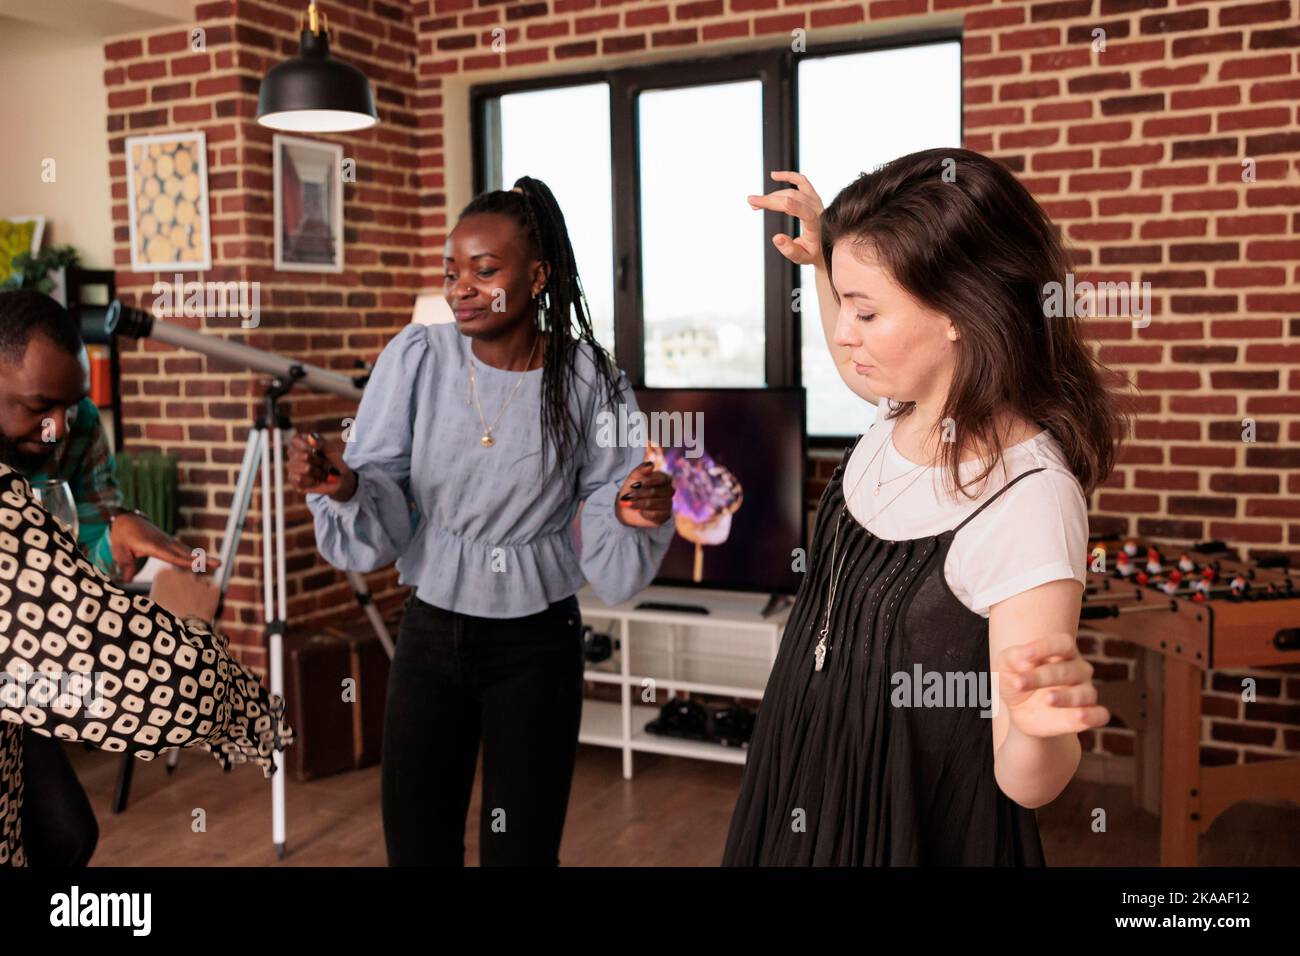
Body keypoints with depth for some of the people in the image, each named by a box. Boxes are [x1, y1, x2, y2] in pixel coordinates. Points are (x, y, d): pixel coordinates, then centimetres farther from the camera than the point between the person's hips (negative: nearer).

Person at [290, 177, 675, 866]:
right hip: (430, 631, 2)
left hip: (537, 645, -1)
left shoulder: (588, 382, -10)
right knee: (414, 844, 13)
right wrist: (343, 487, -26)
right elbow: (381, 524, -6)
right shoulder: (418, 357, -7)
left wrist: (634, 516, -26)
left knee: (521, 849, 9)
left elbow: (608, 554, -5)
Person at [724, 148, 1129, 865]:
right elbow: (855, 369, 19)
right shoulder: (905, 410, -8)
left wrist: (1041, 730, -47)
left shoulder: (1029, 501, -31)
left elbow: (1024, 783, -26)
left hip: (912, 829, -7)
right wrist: (823, 262, 6)